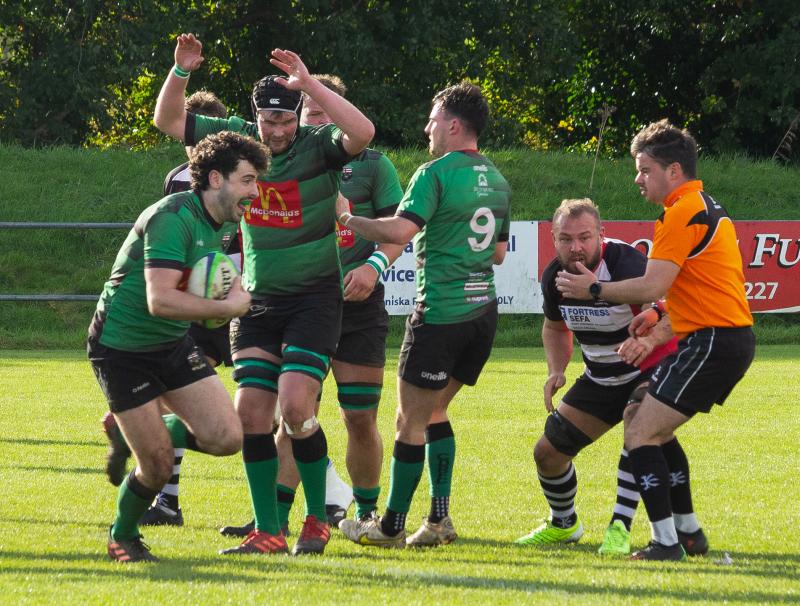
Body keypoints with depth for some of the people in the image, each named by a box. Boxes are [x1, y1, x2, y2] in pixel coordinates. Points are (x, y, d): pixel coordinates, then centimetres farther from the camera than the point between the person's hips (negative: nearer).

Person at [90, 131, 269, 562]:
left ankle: (133, 433, 18)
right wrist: (228, 307, -27)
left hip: (173, 346, 8)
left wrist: (230, 294, 2)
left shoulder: (225, 223, 5)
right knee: (158, 466, -9)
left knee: (226, 438, -8)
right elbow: (160, 300, -34)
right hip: (121, 348, -8)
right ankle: (121, 539, 21)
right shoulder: (173, 218, -25)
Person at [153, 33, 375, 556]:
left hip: (315, 298, -5)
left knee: (296, 406, -17)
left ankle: (318, 521, 1)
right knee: (251, 411, 0)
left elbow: (363, 133, -33)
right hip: (258, 300, 5)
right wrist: (180, 72, -9)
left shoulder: (319, 146, -12)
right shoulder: (239, 139, 2)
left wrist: (307, 83, -35)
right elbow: (168, 121, 9)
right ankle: (267, 532, 7)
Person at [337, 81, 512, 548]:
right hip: (483, 311, 8)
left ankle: (391, 526, 5)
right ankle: (440, 519, 11)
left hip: (440, 312, -8)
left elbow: (400, 230, -25)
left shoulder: (436, 173, -12)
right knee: (435, 411, 18)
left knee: (411, 421, 0)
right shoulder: (497, 181, 13)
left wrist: (347, 217, -12)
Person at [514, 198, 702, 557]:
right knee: (548, 452, 5)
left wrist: (652, 338, -58)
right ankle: (563, 525, 35)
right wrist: (556, 370, -5)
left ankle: (620, 528, -32)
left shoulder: (626, 264, -30)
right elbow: (555, 327, 12)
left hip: (653, 367, -6)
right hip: (601, 377, 7)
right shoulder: (554, 277, -9)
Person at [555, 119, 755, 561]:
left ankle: (666, 543, -14)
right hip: (731, 337, 11)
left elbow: (652, 286, -20)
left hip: (712, 341, -11)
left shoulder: (682, 214, -14)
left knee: (640, 433, -11)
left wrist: (595, 289, -7)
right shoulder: (708, 208, 19)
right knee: (653, 428, 20)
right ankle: (687, 530, 23)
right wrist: (660, 314, 16)